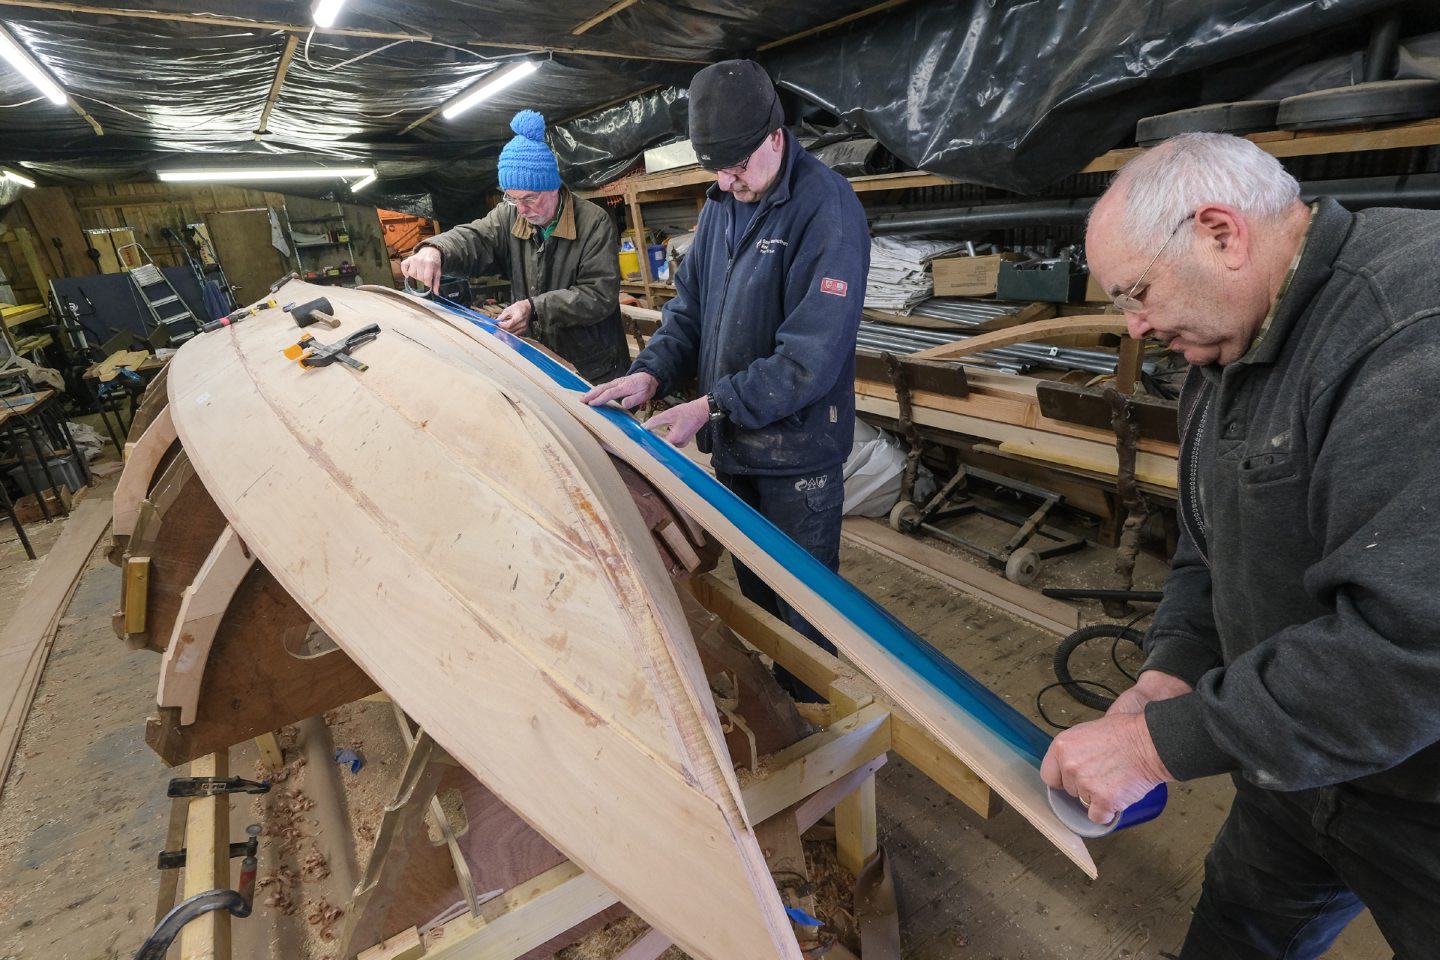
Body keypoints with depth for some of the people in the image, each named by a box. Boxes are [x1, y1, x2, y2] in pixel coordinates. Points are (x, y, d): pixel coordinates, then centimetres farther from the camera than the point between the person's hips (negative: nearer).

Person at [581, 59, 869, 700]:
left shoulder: (827, 209, -19)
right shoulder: (722, 203, 5)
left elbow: (812, 357, -25)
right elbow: (690, 306, 11)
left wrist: (711, 407, -24)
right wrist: (652, 372, -7)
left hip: (797, 449, -7)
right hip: (730, 440, 8)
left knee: (804, 606, 9)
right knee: (752, 587, 23)